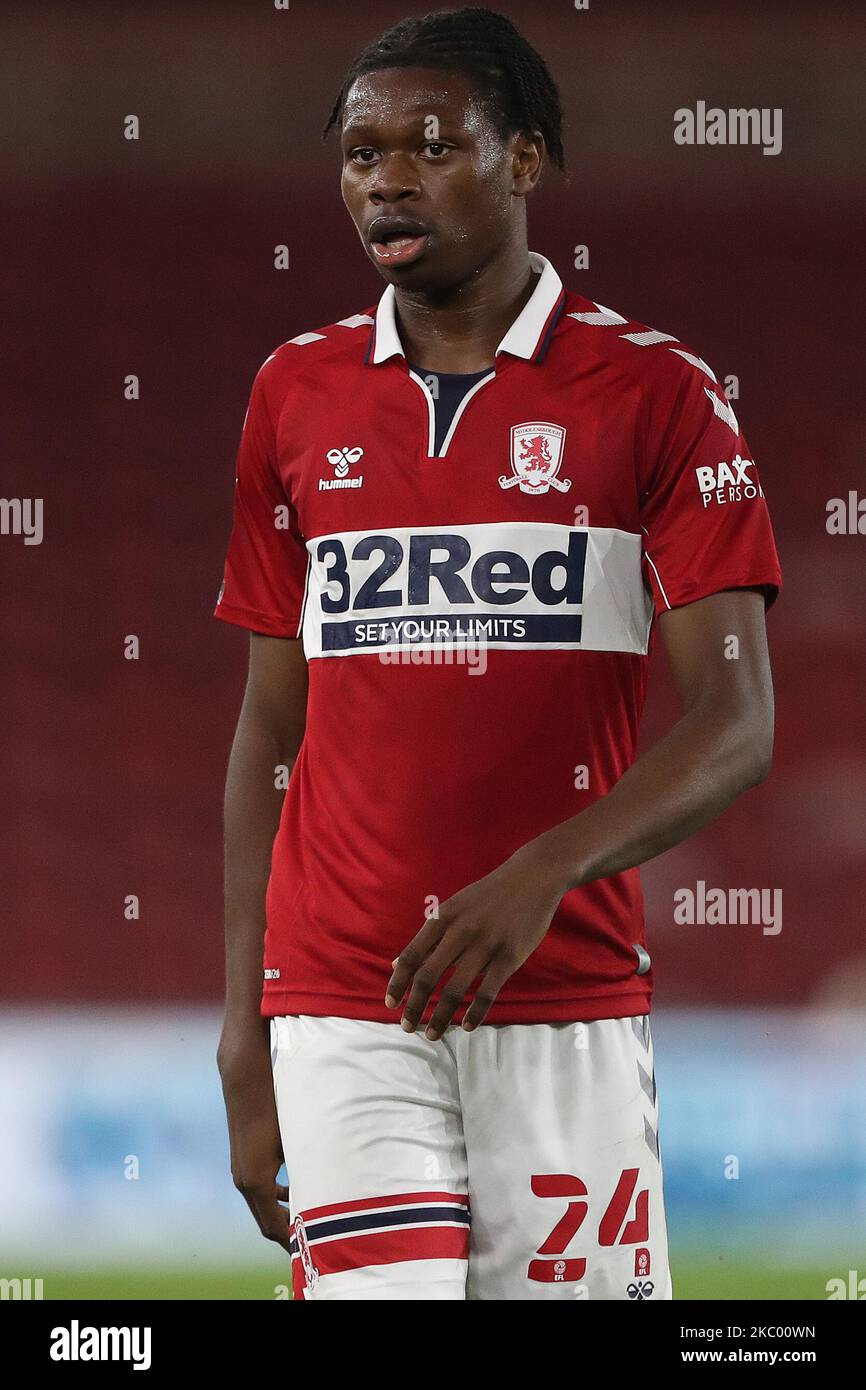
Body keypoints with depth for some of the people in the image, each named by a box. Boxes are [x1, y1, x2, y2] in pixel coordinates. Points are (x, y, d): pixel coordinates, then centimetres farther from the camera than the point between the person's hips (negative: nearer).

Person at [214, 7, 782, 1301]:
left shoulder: (655, 391, 1)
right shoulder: (298, 394, 11)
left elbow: (737, 723, -7)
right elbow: (272, 726, 15)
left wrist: (541, 876, -23)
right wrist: (243, 1027, 8)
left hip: (573, 1005, -2)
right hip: (339, 1002, 2)